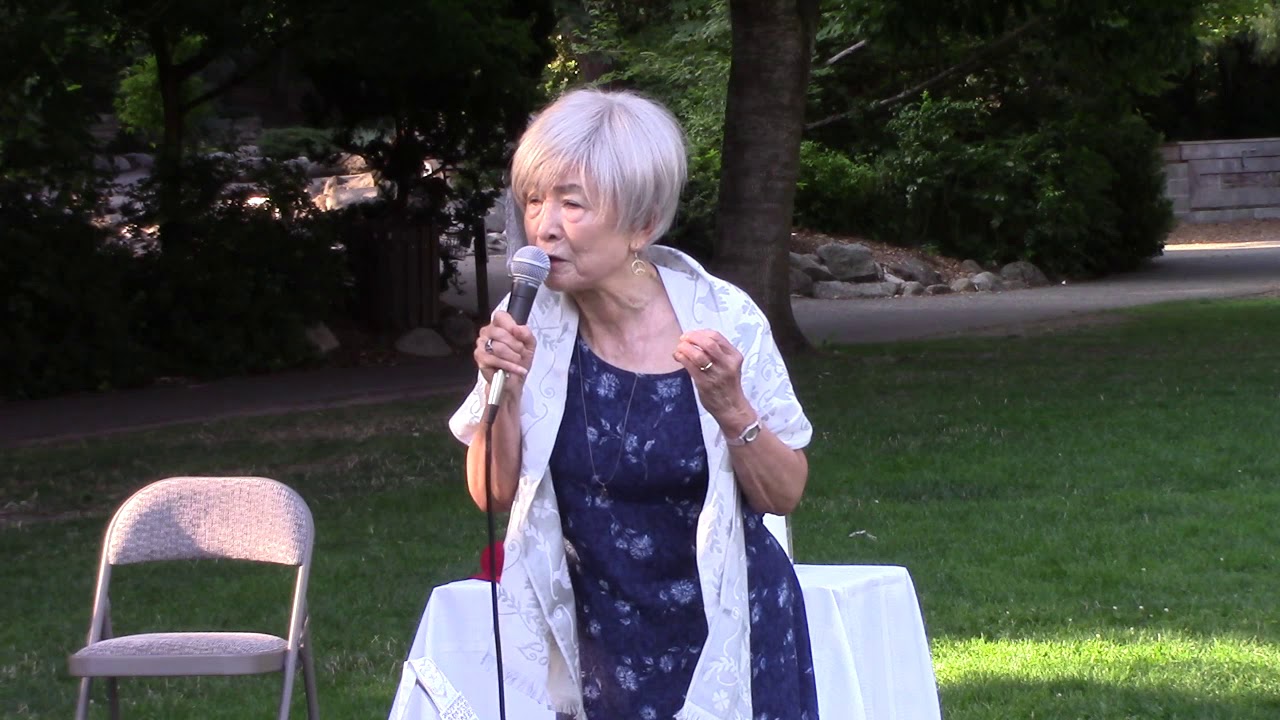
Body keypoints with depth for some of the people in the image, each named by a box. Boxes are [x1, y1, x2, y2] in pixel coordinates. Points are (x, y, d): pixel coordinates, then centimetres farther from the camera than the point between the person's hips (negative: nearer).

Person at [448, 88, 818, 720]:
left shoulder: (724, 320, -15)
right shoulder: (530, 324, -8)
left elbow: (785, 494, -8)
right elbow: (494, 496, -2)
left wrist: (730, 408, -26)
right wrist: (506, 393, -19)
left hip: (727, 638, -2)